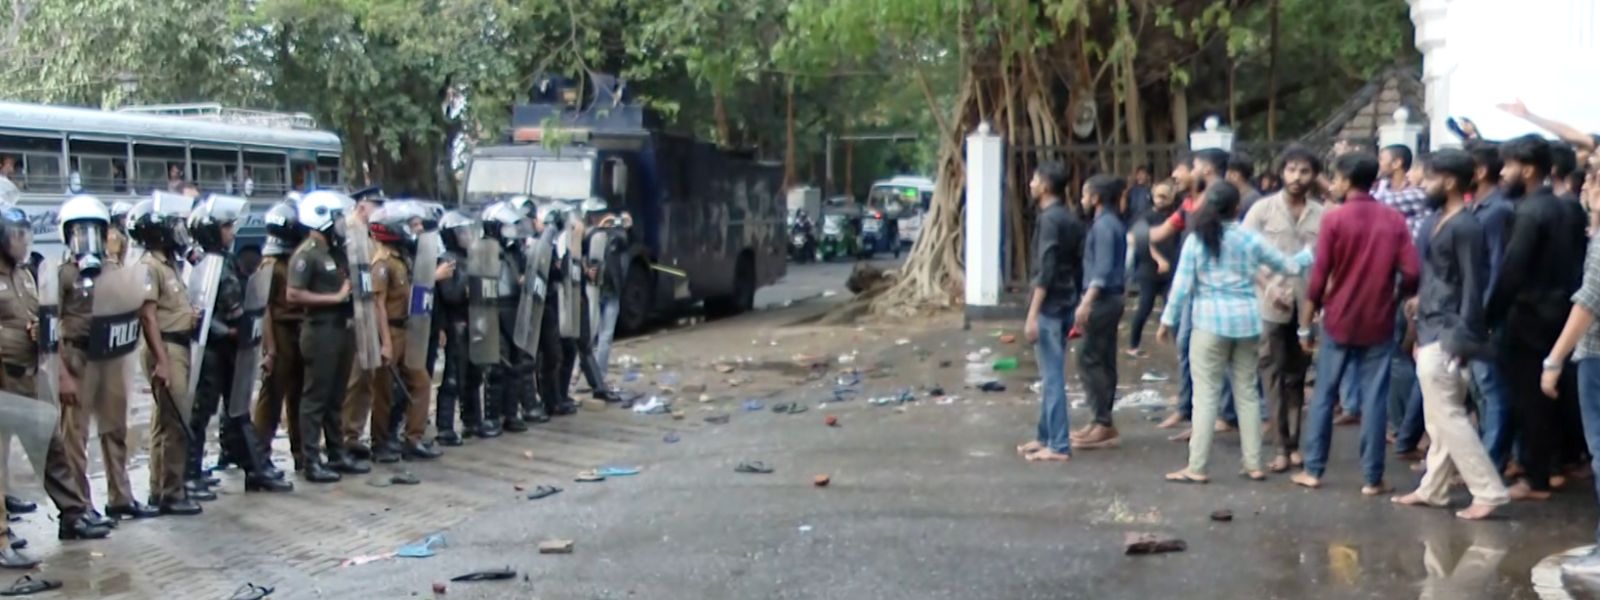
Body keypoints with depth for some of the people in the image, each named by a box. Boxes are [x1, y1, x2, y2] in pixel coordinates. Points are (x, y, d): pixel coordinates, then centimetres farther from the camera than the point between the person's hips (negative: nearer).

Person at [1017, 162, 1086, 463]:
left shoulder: (1049, 219, -15)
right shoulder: (1072, 219, 12)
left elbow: (1045, 270, -21)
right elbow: (1079, 264, 16)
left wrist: (1032, 314, -20)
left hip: (1050, 307, -9)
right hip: (1066, 304, 9)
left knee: (1052, 376, -6)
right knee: (1052, 374, 15)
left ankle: (1059, 445, -4)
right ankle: (1045, 436, 22)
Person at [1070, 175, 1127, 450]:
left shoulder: (1103, 226, -14)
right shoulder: (1114, 224, 14)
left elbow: (1102, 269, -21)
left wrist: (1086, 302, -26)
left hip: (1102, 300, -10)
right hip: (1111, 298, 10)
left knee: (1089, 360, -8)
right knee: (1104, 362, 11)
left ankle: (1104, 424, -8)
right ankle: (1103, 422, 14)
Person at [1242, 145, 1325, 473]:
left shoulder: (1321, 214, -1)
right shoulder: (1263, 209, -1)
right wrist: (1269, 287, -10)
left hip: (1307, 305, 1)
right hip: (1271, 305, -1)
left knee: (1297, 375, 9)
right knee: (1274, 374, 1)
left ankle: (1295, 444, 17)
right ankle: (1283, 446, 6)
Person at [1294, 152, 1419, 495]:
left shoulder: (1333, 220, -7)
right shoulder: (1394, 220, 0)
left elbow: (1319, 277, -8)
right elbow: (1411, 273, -7)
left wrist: (1305, 324, 0)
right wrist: (1396, 298, 14)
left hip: (1339, 321, -1)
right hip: (1379, 323, 1)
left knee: (1324, 396, 10)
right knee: (1374, 400, 4)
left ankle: (1313, 470, 13)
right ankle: (1372, 478, 5)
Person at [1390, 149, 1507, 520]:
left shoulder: (1465, 227, -16)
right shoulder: (1436, 218, 10)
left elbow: (1473, 285, -17)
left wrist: (1461, 339, -19)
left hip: (1446, 333, -9)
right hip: (1431, 329, 9)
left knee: (1446, 415, -6)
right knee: (1439, 417, 14)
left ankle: (1488, 491, -1)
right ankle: (1432, 489, 22)